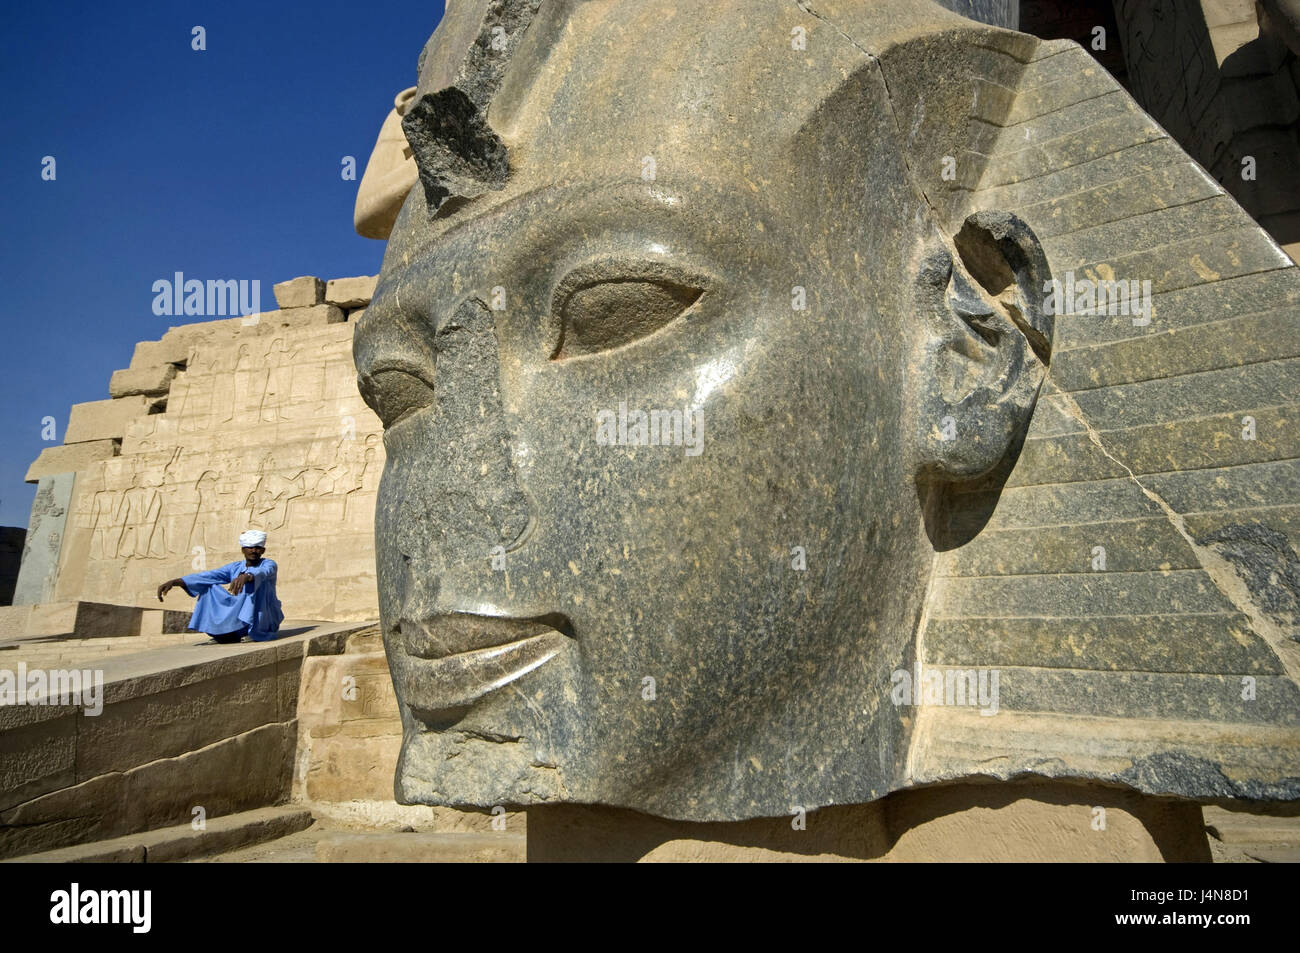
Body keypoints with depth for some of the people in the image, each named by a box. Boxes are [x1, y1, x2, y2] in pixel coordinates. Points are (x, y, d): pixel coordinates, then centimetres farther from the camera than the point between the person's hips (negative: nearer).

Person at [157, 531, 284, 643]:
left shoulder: (269, 564, -7)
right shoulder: (235, 568, 7)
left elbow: (263, 572, -31)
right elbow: (208, 576, -7)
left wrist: (246, 576, -54)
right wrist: (176, 581, -22)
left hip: (265, 621, -5)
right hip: (242, 622, 5)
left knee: (257, 580, -27)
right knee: (210, 588, -6)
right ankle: (229, 632, -15)